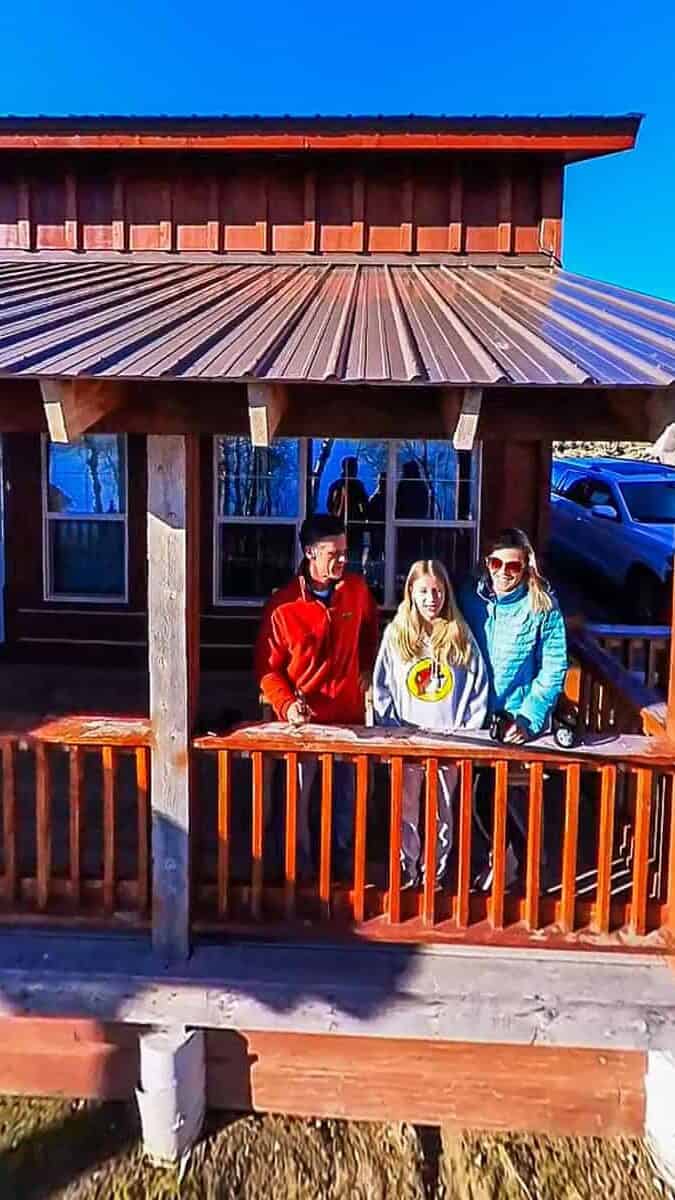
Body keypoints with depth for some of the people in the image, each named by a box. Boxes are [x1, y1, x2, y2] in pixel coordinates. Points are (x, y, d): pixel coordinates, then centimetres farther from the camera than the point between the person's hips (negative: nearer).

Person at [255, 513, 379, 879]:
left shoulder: (357, 589, -2)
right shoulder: (283, 605, -12)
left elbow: (370, 628, 21)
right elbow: (267, 666, -7)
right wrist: (286, 704, -20)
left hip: (349, 713, 3)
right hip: (304, 718, -3)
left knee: (346, 797, 13)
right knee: (299, 800, 6)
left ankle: (344, 866, 29)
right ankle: (302, 870, 21)